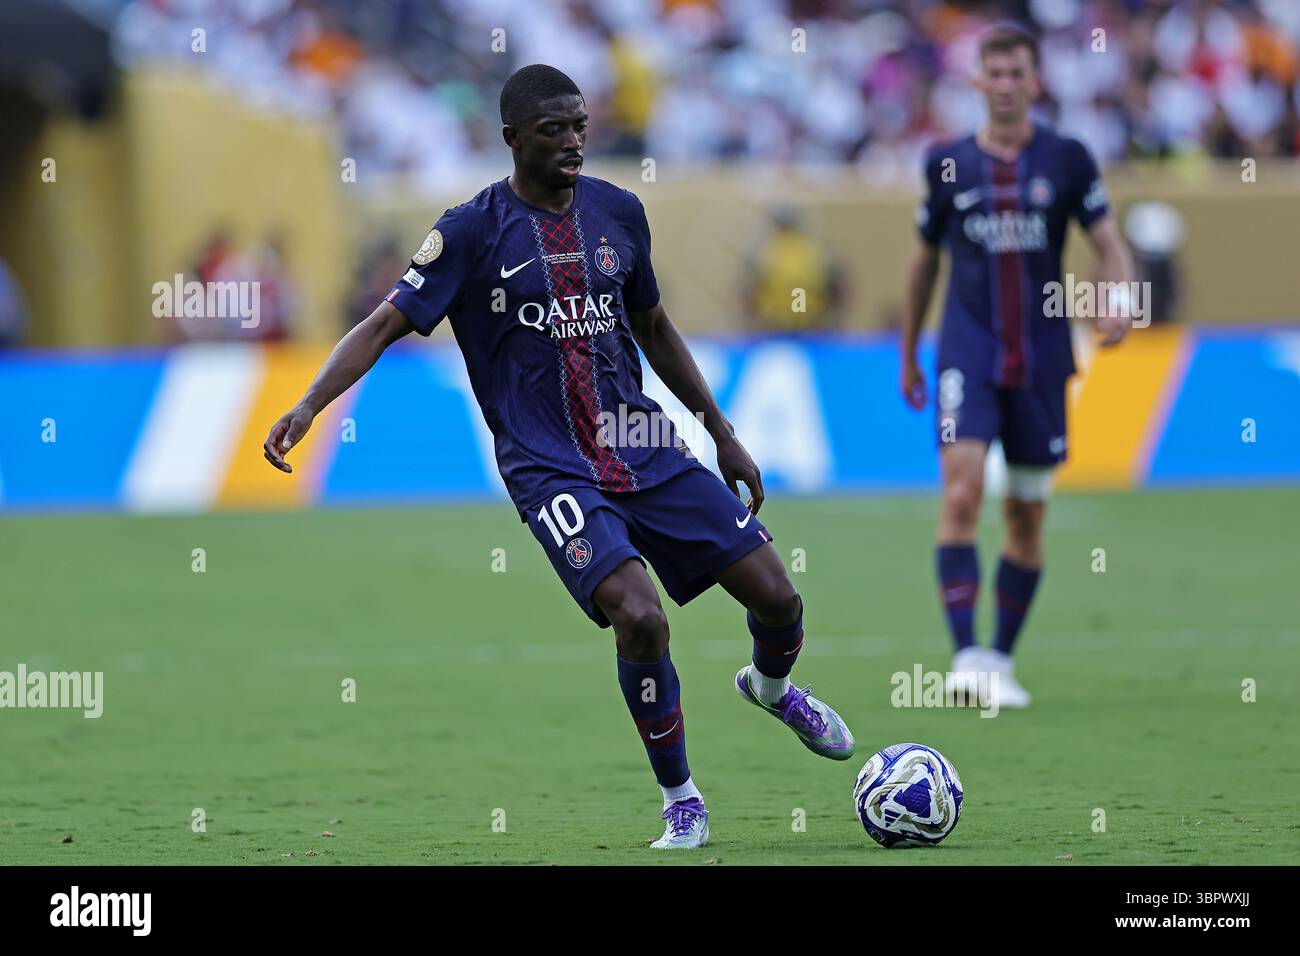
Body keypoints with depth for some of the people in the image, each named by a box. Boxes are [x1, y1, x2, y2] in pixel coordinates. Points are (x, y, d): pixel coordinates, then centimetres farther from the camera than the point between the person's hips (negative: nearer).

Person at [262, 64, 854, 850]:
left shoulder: (617, 212, 8)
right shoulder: (473, 232, -7)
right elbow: (386, 324, -10)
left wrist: (725, 433, 22)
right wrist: (308, 406, -24)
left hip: (647, 451, 5)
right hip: (552, 470, -5)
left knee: (777, 597, -2)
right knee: (639, 617, -26)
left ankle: (773, 686, 37)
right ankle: (682, 806, -6)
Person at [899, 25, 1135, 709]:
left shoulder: (1066, 160, 3)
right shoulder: (947, 164, 5)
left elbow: (1110, 245, 3)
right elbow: (924, 261, 16)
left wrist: (1119, 304, -19)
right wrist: (907, 355, 21)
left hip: (1040, 355, 1)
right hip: (968, 351, -1)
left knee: (1027, 515, 6)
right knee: (962, 492, -20)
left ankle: (1000, 662, 20)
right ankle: (966, 656, -24)